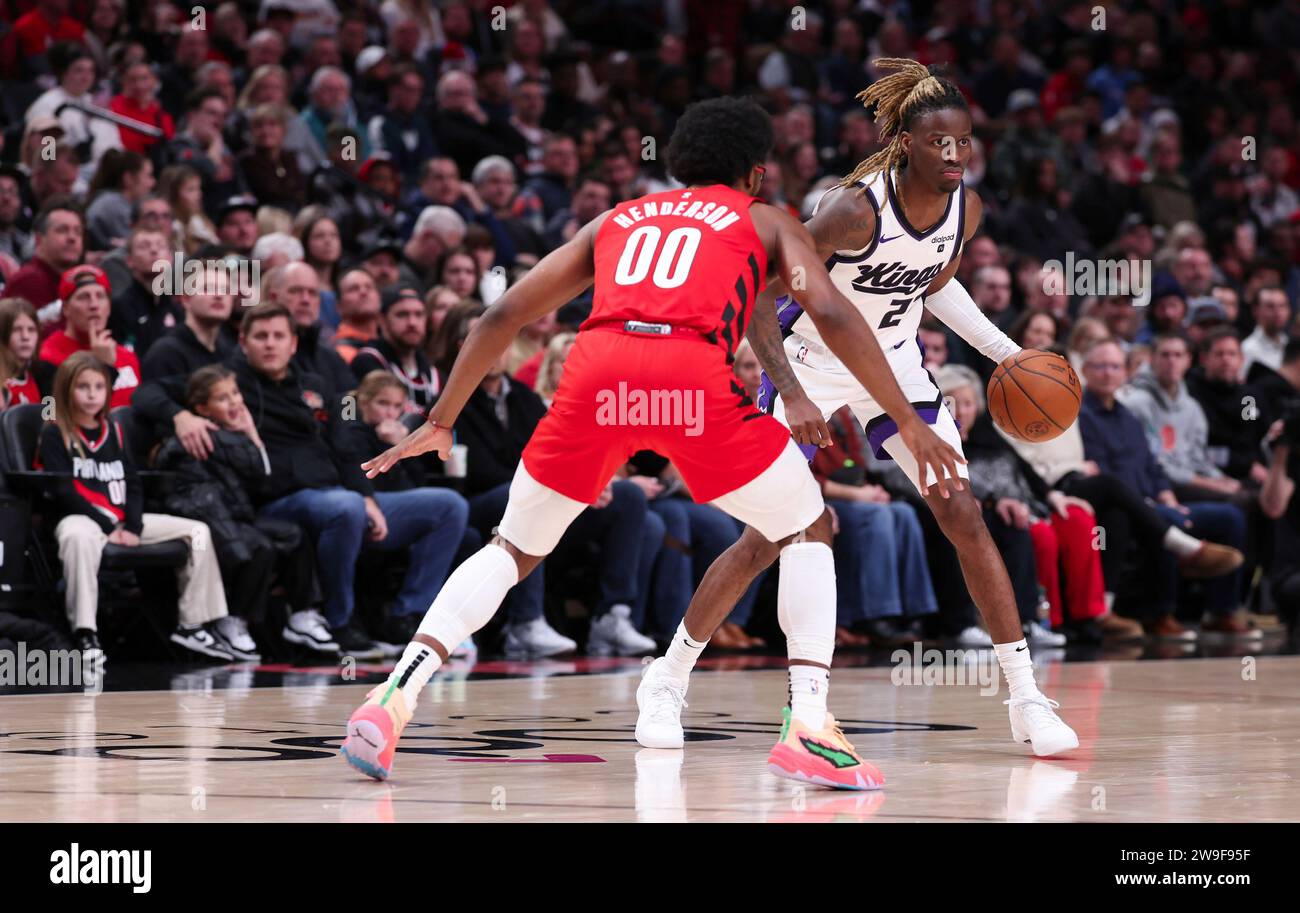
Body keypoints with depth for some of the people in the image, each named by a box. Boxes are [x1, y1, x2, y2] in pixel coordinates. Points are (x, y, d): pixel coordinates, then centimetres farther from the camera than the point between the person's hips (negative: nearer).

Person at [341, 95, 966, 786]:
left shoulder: (615, 221, 35)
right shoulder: (765, 222, 27)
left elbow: (501, 319, 31)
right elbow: (832, 314, 10)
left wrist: (440, 422, 38)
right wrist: (907, 421, 12)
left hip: (596, 367, 3)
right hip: (695, 371, -3)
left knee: (514, 548, 21)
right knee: (808, 532, 17)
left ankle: (396, 696, 2)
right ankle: (808, 728, 0)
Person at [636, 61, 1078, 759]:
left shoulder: (965, 209, -10)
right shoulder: (854, 210, -29)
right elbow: (760, 297, -27)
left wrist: (1003, 351, 7)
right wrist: (792, 394, -35)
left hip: (894, 364, 5)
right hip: (810, 366, -5)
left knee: (965, 517, -5)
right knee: (766, 538, -6)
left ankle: (1026, 700, -1)